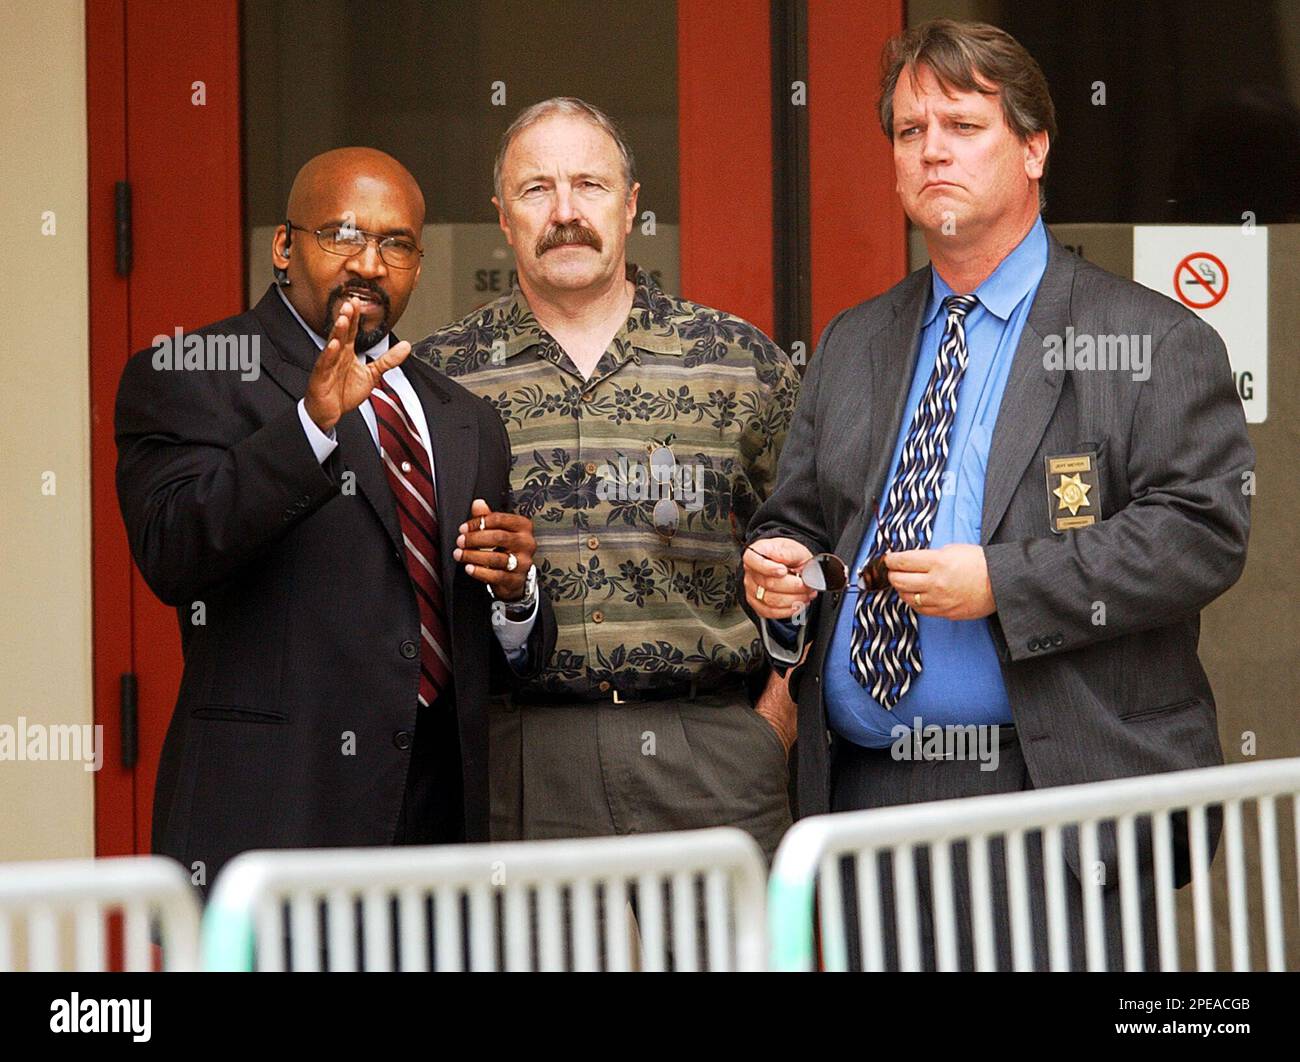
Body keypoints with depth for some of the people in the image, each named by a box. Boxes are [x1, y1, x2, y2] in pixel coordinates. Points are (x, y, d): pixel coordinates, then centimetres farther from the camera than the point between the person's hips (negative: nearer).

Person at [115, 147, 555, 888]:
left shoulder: (465, 421, 21)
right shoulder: (187, 378, 2)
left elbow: (514, 659, 23)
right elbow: (172, 556, -15)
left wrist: (514, 594, 0)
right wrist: (312, 421, -24)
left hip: (442, 802, 5)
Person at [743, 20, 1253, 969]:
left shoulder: (1152, 340, 0)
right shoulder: (851, 348, 19)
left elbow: (1205, 533, -10)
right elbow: (795, 519, 23)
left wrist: (1001, 583, -17)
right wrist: (780, 572, -2)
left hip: (1057, 795, -5)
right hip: (863, 797, 5)